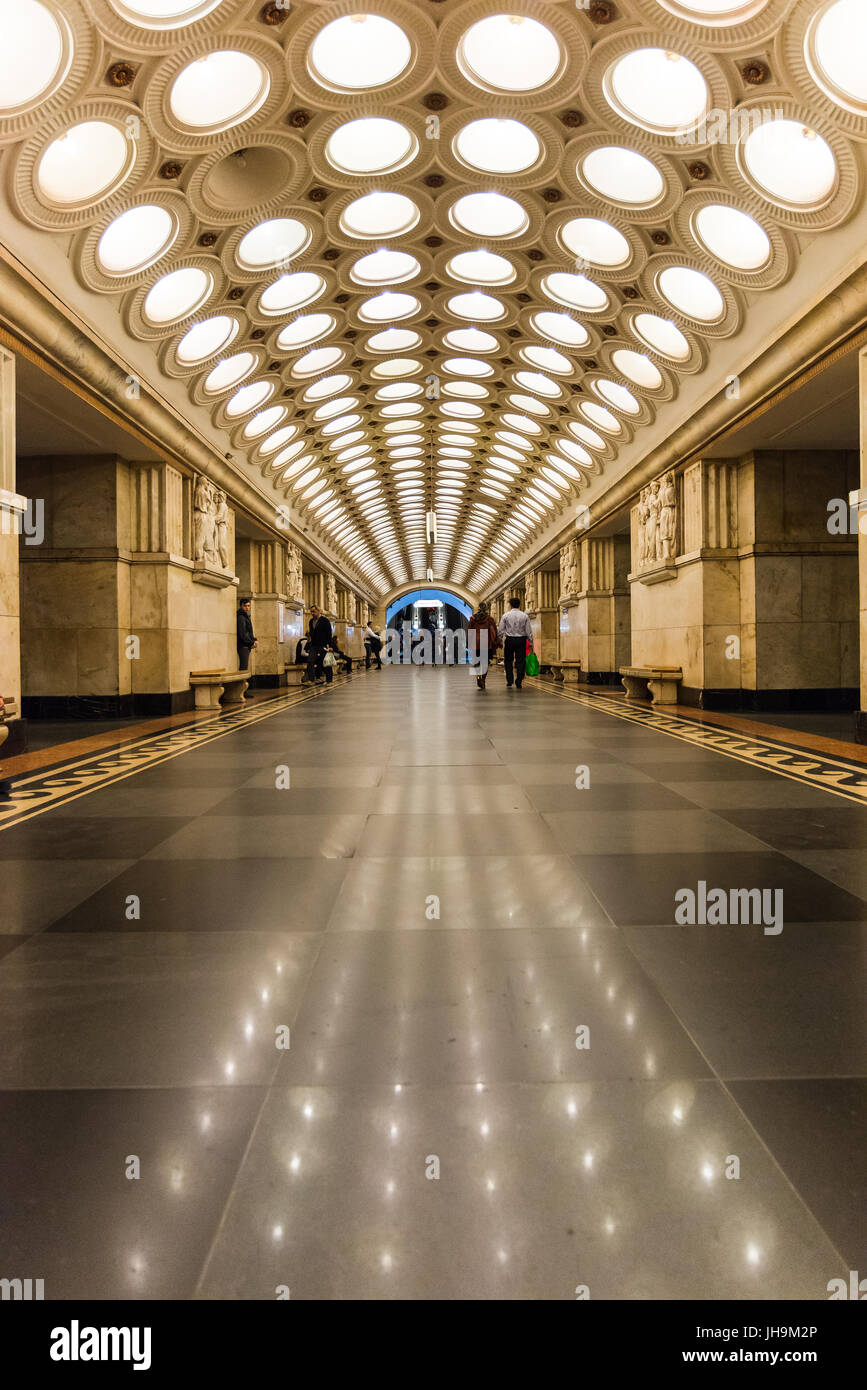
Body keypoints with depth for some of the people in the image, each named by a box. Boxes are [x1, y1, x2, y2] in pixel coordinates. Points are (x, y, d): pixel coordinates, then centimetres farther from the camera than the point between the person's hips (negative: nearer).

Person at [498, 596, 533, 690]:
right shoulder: (525, 616, 0)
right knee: (520, 662, 5)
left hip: (509, 640, 0)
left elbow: (501, 630, -1)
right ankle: (518, 684, 4)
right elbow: (529, 631, 0)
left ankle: (509, 682, 7)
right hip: (521, 640, 0)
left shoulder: (505, 616, -2)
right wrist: (531, 643, 6)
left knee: (508, 661, 12)